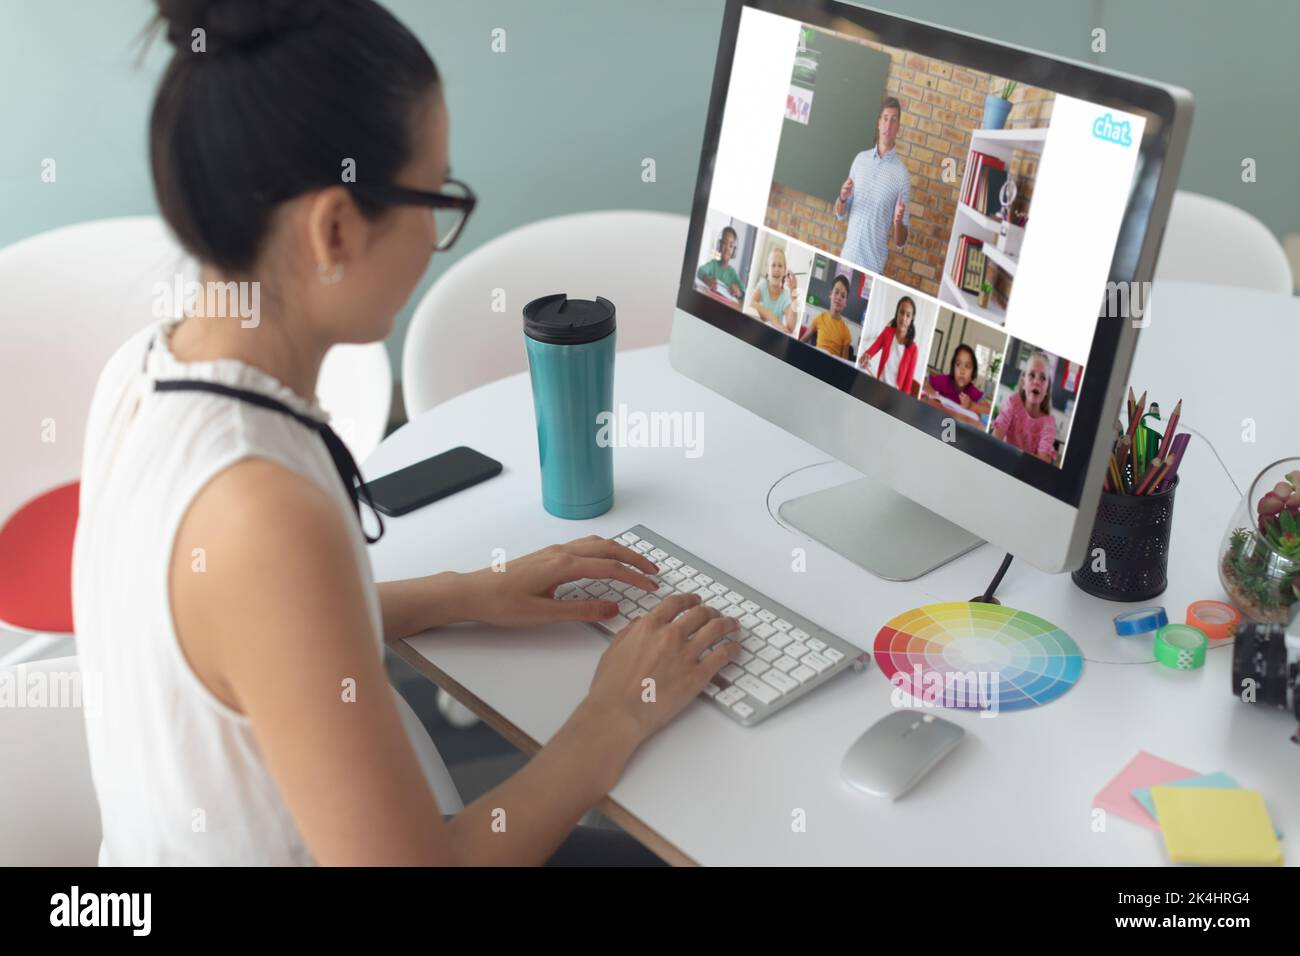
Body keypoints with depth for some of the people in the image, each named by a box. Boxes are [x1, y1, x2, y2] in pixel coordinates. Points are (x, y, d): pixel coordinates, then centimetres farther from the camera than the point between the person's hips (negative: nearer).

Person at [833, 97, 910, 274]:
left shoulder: (902, 174, -6)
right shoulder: (860, 159, 6)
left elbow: (901, 242, -4)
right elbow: (840, 213, 11)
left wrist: (898, 223, -25)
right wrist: (842, 198, -9)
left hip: (873, 265, -3)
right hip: (847, 257, 4)